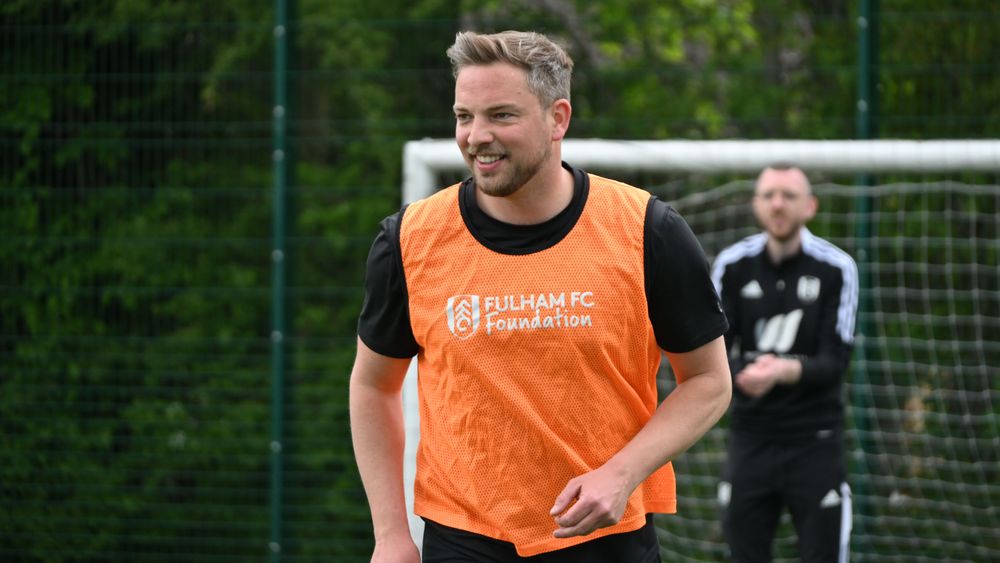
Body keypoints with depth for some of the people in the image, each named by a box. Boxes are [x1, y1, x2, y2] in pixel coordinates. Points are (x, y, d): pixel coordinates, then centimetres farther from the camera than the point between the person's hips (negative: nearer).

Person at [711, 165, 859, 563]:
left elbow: (835, 360, -12)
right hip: (751, 437, 3)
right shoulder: (732, 265, 1)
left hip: (814, 440, -2)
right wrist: (740, 375, -27)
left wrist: (785, 371, -33)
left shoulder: (835, 268, -6)